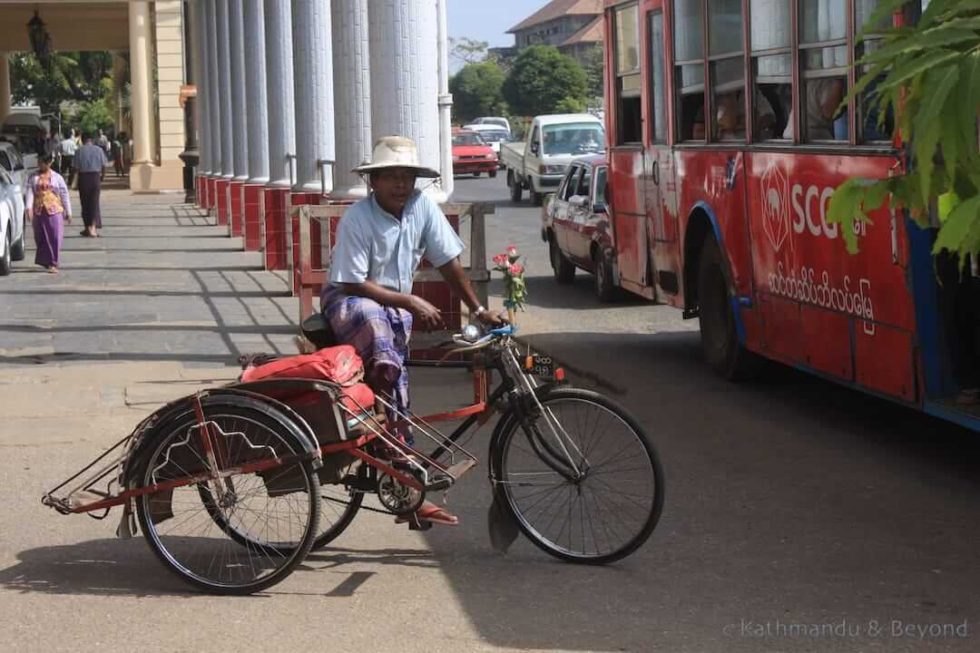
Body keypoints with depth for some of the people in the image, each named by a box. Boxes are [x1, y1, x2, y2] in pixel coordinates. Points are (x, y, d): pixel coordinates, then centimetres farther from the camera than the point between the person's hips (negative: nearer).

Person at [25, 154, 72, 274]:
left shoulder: (57, 177, 3)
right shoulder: (33, 177, 7)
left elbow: (64, 195, 6)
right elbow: (30, 192, -2)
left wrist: (68, 212, 5)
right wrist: (28, 208, -17)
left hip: (54, 211, -2)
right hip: (38, 212, 2)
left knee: (55, 238, -7)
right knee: (41, 238, 8)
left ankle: (53, 263, -5)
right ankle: (44, 261, 22)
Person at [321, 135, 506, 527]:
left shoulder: (423, 208, -5)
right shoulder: (357, 219, -18)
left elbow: (448, 262, 3)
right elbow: (354, 283, -18)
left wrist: (479, 310, 2)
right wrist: (411, 301, -20)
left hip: (399, 305, 5)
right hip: (347, 300, -5)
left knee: (396, 394, -5)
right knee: (373, 318, -39)